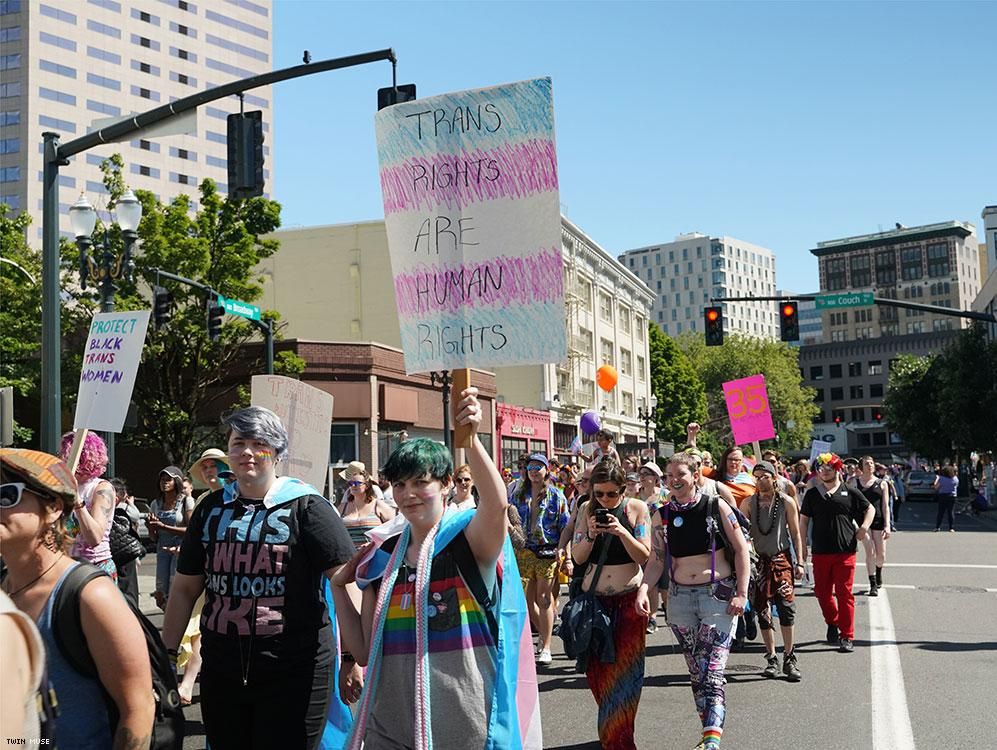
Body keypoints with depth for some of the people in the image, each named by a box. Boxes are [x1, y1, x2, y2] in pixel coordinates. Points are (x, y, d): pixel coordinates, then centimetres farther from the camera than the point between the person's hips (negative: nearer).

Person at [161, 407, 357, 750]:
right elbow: (185, 588, 15)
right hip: (221, 668, 5)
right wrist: (168, 651, 11)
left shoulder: (305, 506, -7)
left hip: (294, 671, -5)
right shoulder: (211, 509, 9)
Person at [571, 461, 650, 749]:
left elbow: (645, 556, -8)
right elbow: (577, 557, 0)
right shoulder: (587, 510, 2)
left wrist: (622, 532, -22)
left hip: (628, 598, -2)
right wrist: (590, 535, -18)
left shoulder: (637, 508, -3)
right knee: (596, 667, 3)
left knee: (625, 668, -3)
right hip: (593, 597, 2)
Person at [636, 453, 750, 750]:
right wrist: (643, 589, -12)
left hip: (718, 594, -4)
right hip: (680, 597, 4)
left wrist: (741, 593, -7)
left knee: (712, 671, -15)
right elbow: (657, 560, 5)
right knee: (696, 670, 10)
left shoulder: (716, 506, -4)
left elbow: (741, 549, -1)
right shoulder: (662, 516, 5)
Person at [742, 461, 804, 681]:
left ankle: (789, 658, -2)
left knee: (786, 607, -12)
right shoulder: (749, 503, 4)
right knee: (763, 611, 3)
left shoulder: (786, 502, 1)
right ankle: (771, 658, 14)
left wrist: (799, 562, 0)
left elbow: (795, 534, 5)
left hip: (781, 559, -2)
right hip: (758, 561, 2)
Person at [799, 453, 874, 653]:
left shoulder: (850, 493, 4)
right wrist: (802, 546, 3)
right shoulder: (812, 494, 7)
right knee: (822, 592, 7)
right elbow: (803, 521, 10)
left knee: (844, 594, -2)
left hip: (845, 553, -2)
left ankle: (847, 637, 5)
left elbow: (870, 509, 14)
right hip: (820, 552, 2)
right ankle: (832, 623, 34)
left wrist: (864, 527, -3)